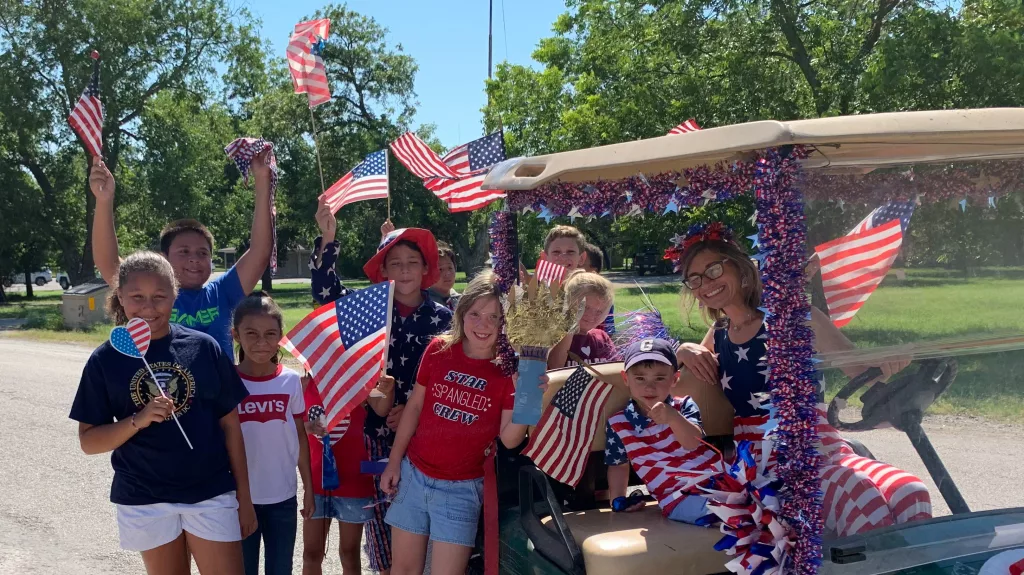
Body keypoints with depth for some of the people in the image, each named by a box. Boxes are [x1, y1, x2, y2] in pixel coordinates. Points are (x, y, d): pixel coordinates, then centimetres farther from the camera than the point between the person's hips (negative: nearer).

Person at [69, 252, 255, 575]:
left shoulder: (204, 347, -5)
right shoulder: (105, 360, -3)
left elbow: (230, 425, 1)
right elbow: (88, 441, -2)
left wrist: (244, 496, 2)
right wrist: (138, 420, -20)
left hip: (211, 493, 0)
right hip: (145, 499, 1)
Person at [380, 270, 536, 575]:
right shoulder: (439, 349, -5)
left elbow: (509, 439, -12)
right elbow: (414, 407, 5)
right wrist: (394, 462, 5)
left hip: (461, 489, -2)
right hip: (413, 474, 3)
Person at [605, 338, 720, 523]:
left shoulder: (684, 406, 3)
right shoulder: (618, 425, 3)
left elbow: (692, 444, -15)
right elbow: (618, 465, 17)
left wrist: (673, 418, -33)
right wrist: (617, 500, 5)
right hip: (678, 496, -3)